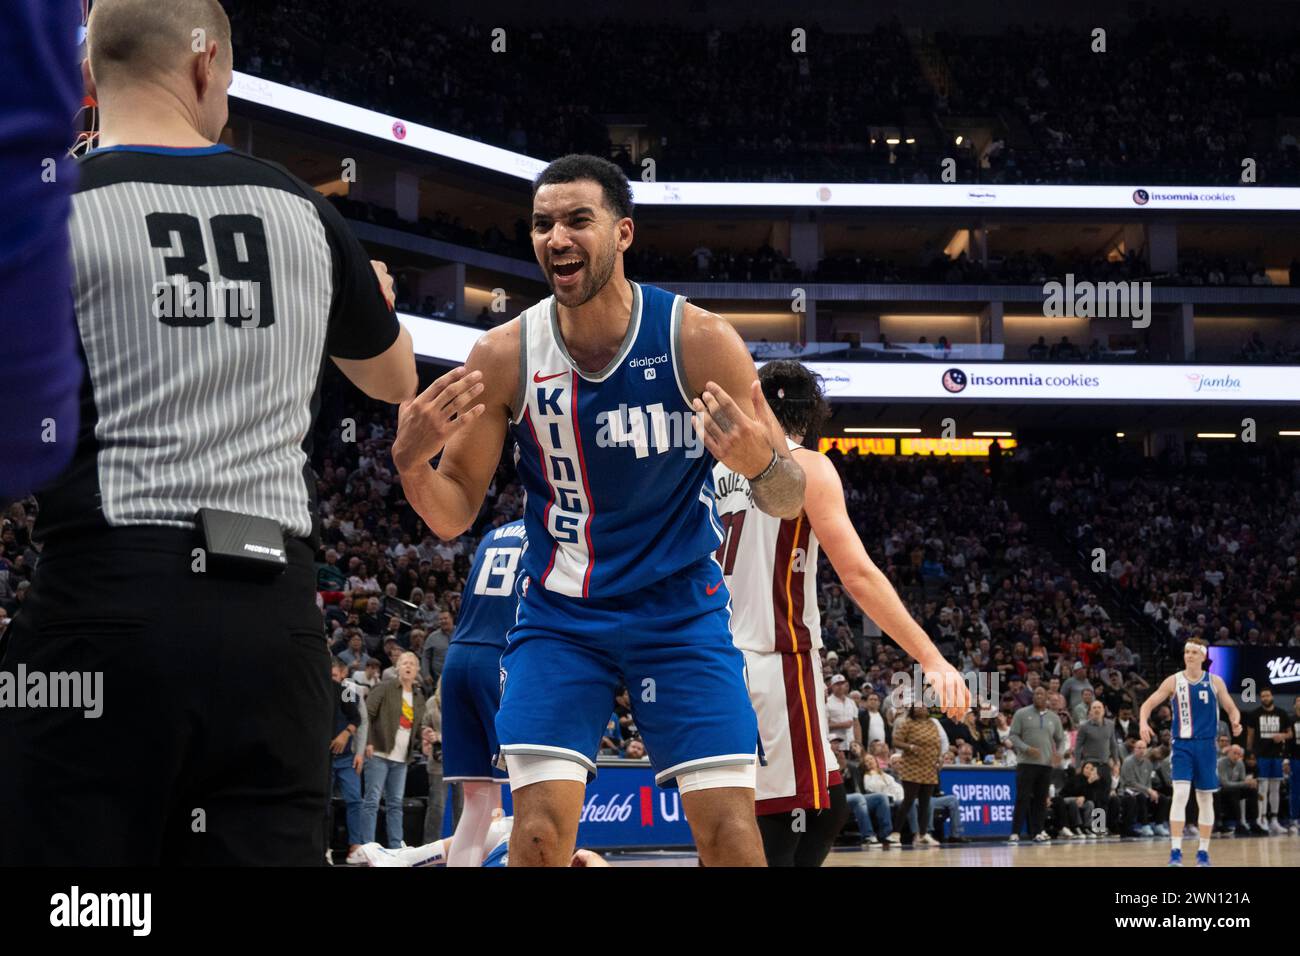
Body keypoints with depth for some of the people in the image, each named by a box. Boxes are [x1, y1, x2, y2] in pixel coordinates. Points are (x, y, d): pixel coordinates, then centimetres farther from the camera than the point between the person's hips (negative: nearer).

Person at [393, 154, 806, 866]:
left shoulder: (701, 341, -14)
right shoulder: (504, 355, -10)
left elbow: (789, 501, -8)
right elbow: (453, 516, -2)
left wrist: (762, 465, -32)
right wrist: (411, 462, -24)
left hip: (681, 610, -1)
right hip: (559, 614, 1)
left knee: (729, 829, -8)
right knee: (539, 832, -12)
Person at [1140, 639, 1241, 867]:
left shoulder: (1215, 682, 2)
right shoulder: (1174, 681, -1)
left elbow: (1231, 708, 8)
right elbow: (1148, 704, 0)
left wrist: (1235, 722, -15)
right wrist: (1143, 722, -20)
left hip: (1206, 746, 2)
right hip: (1182, 745, -2)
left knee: (1206, 799, 7)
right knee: (1180, 794, -16)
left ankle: (1203, 852, 19)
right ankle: (1175, 851, -16)